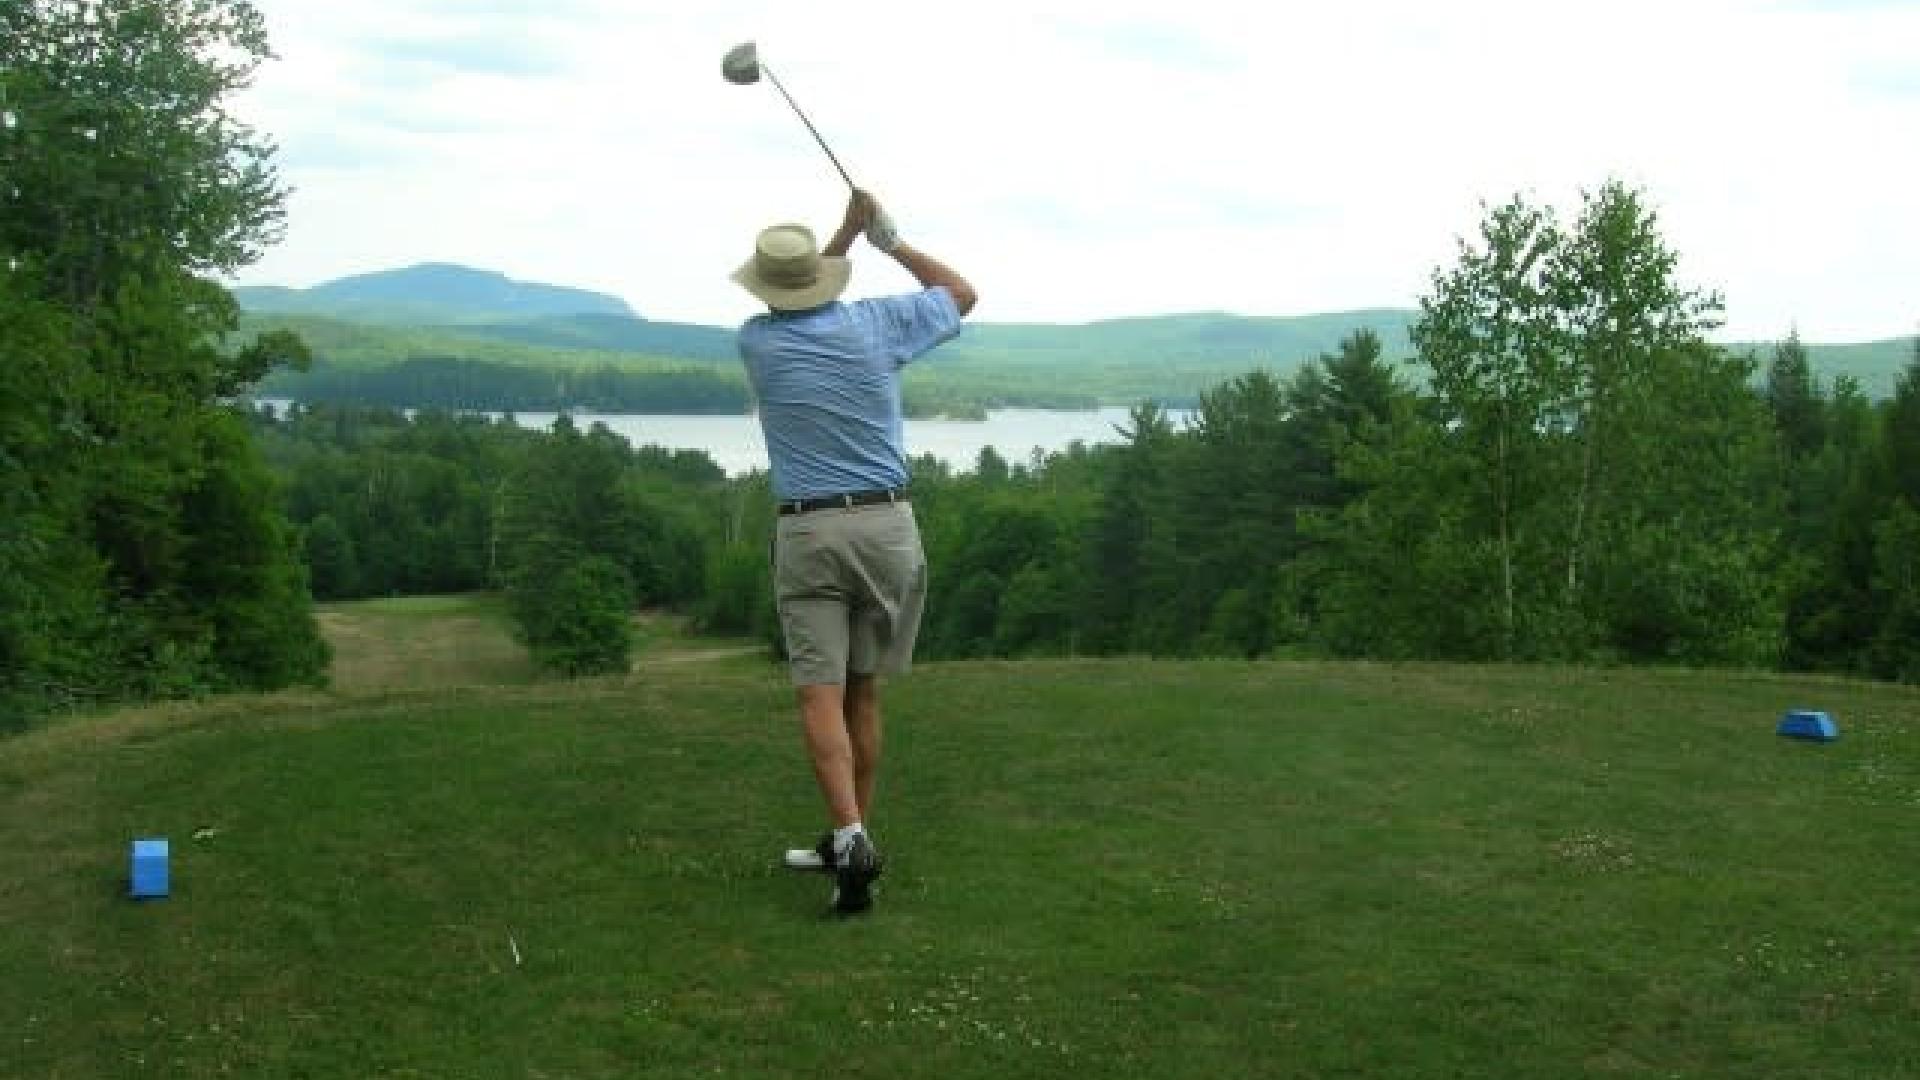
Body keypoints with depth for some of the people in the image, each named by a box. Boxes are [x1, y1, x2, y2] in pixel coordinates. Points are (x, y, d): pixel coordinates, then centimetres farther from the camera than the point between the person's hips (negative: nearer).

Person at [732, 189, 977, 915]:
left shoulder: (758, 341, -1)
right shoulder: (875, 325, -1)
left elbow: (793, 311, 24)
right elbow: (962, 293, 17)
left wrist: (846, 232, 20)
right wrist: (891, 239, 16)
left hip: (806, 534, -2)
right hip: (886, 524, 2)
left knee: (821, 696, -5)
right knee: (863, 692, 12)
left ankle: (851, 833, -24)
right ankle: (849, 842, 19)